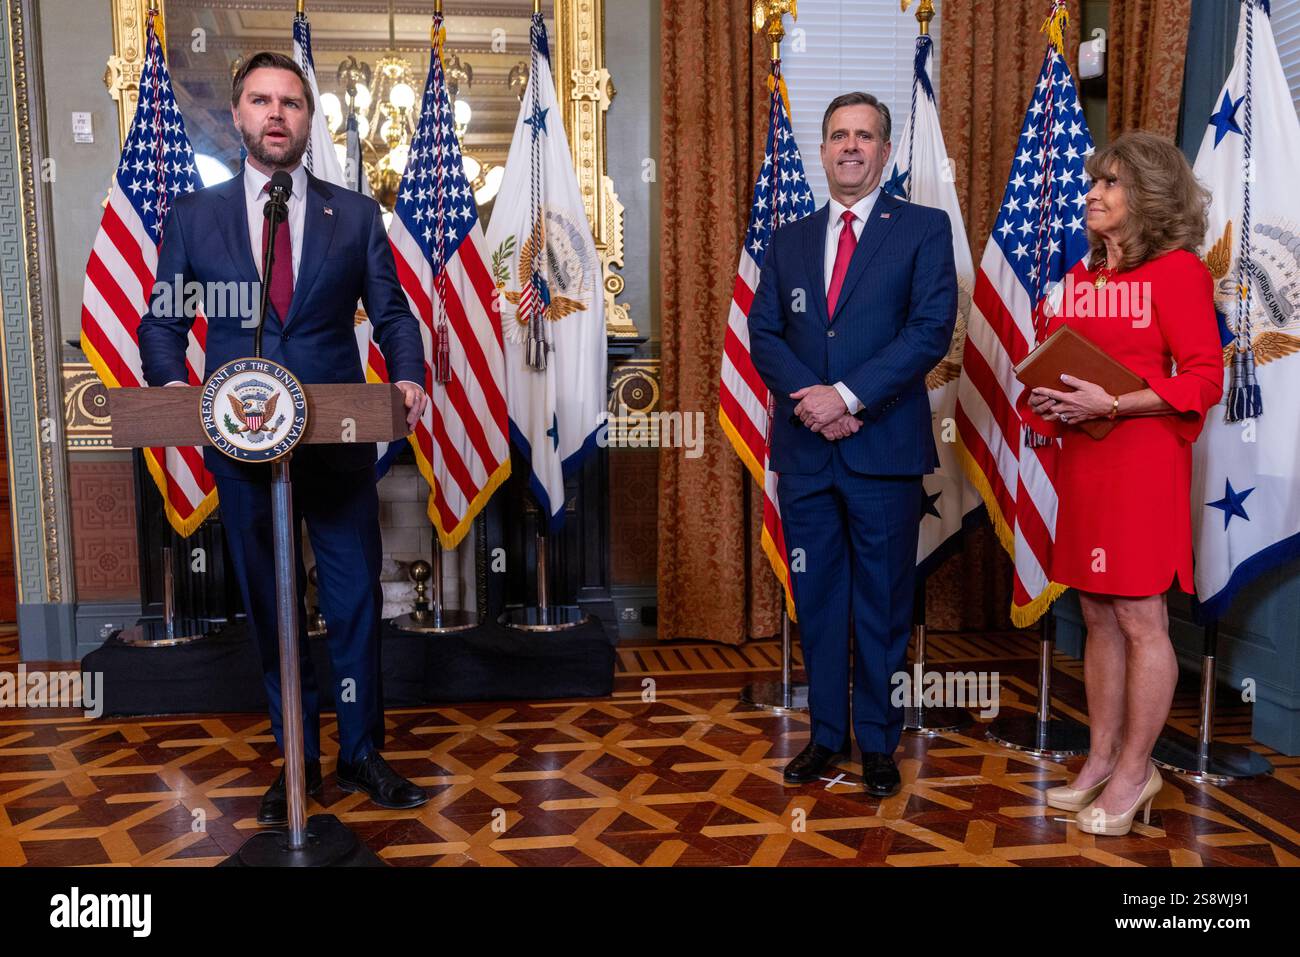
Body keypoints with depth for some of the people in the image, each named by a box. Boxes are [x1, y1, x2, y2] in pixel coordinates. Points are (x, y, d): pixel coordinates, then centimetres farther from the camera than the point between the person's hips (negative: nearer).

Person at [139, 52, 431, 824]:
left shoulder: (356, 214, 6)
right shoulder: (194, 216, 7)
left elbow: (392, 314, 3)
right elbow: (163, 322, 6)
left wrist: (408, 379, -16)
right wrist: (171, 381, -14)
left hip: (340, 440, 0)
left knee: (356, 599, 6)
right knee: (271, 609, 11)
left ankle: (362, 753, 24)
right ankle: (297, 761, 27)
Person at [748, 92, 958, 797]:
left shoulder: (924, 229, 2)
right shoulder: (789, 240, 14)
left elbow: (931, 329, -9)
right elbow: (763, 333, 6)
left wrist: (848, 395, -17)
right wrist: (811, 399, -12)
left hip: (884, 448, -3)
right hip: (804, 451, 4)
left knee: (883, 601, 6)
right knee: (816, 599, 11)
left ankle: (878, 742, 22)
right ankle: (826, 733, 26)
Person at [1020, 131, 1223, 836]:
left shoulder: (1177, 269, -6)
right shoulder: (1083, 273, 14)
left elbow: (1204, 380, -12)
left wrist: (1109, 405, -20)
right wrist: (1045, 405, 1)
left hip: (1142, 461, -7)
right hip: (1081, 460, 7)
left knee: (1140, 619, 0)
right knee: (1098, 616, 11)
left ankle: (1135, 771, 13)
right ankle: (1102, 760, 22)